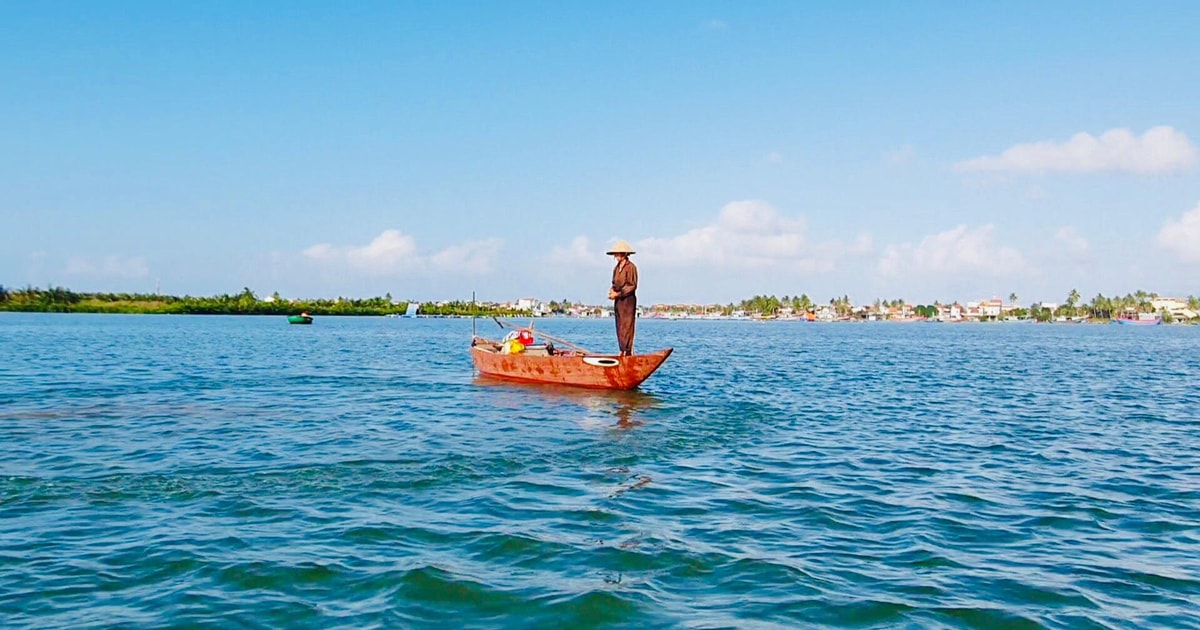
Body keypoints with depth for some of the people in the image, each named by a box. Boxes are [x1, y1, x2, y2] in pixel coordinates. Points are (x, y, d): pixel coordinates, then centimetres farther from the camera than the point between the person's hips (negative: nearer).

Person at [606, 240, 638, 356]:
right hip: (618, 301, 8)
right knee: (619, 327, 8)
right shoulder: (616, 268, 14)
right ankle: (623, 350, 12)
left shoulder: (631, 267, -10)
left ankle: (628, 351, -10)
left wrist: (618, 294, -15)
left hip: (628, 300, -8)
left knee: (627, 326, -10)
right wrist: (612, 291, -1)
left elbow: (632, 286, -13)